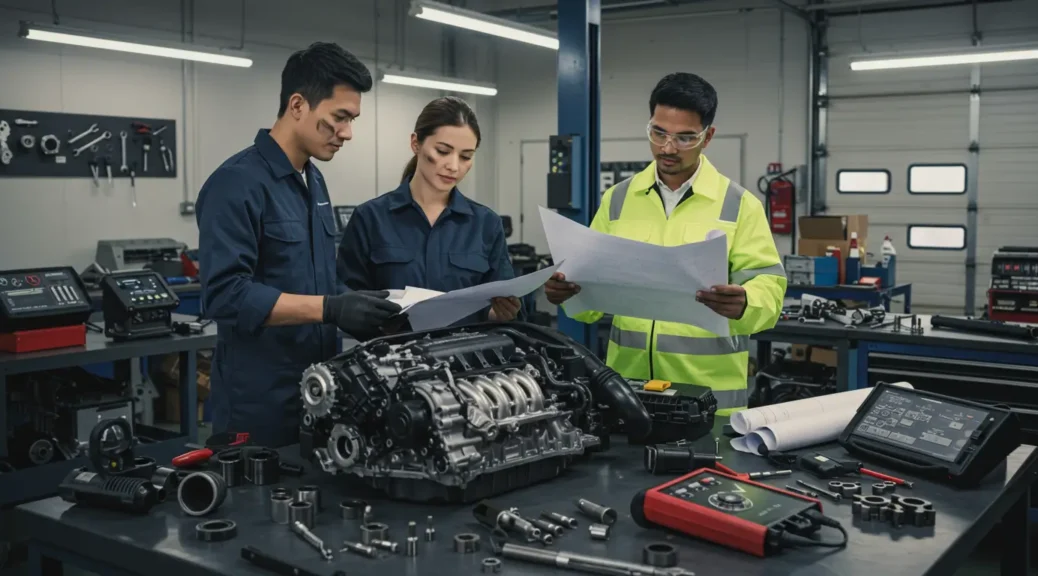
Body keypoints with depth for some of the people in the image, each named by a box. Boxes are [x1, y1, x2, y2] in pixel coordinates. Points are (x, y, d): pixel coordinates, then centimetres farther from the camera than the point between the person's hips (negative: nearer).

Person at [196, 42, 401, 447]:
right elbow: (225, 293, -24)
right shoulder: (237, 183, -16)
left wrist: (352, 306, 0)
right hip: (260, 401, -8)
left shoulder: (314, 181, 11)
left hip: (319, 389, 8)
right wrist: (330, 310, -27)